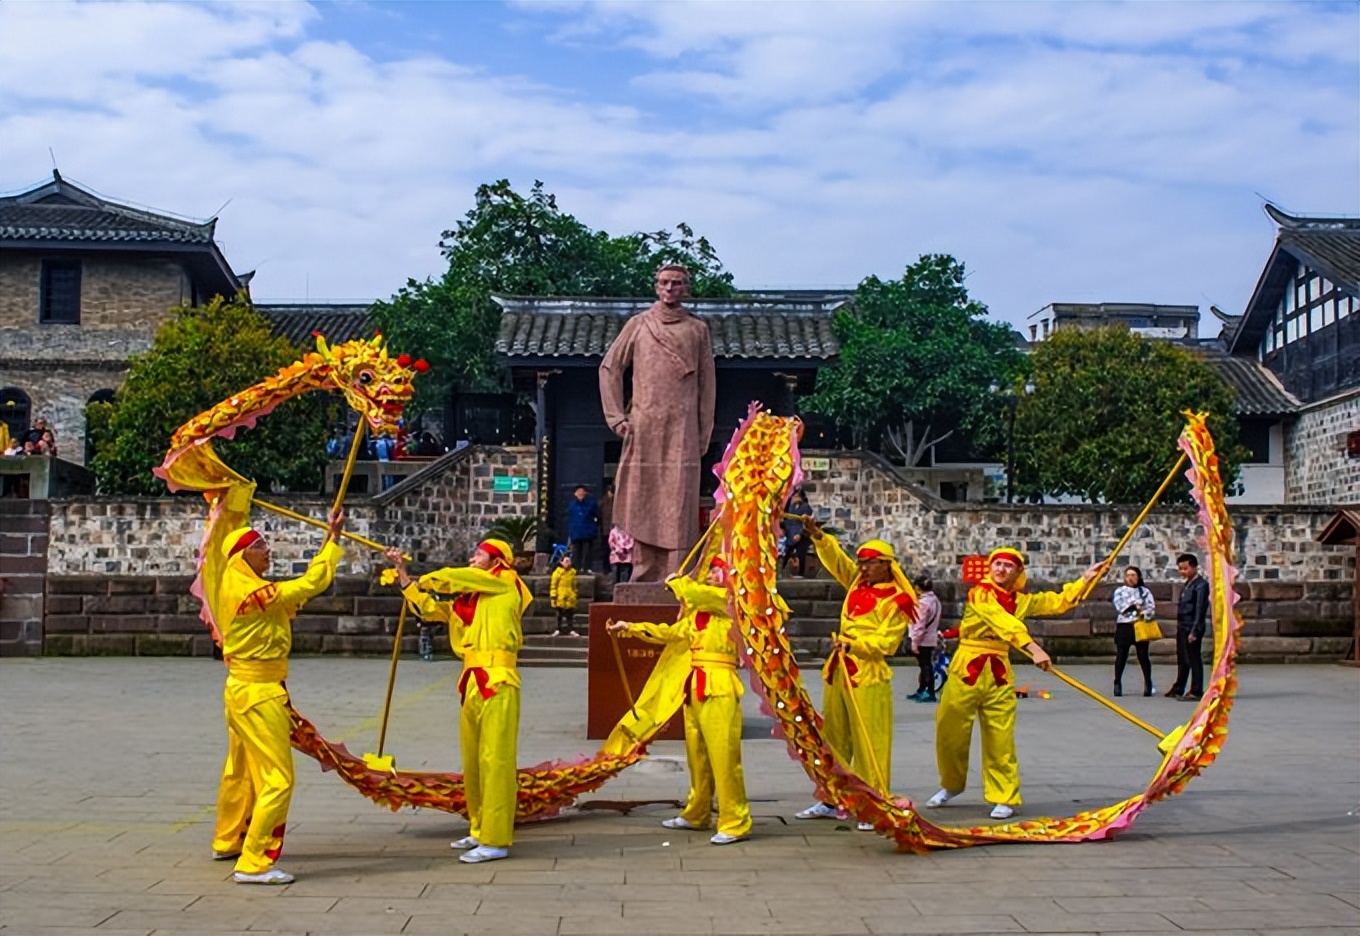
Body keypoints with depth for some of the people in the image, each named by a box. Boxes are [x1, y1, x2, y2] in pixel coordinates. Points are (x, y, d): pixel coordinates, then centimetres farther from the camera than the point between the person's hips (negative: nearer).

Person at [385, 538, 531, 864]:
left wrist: (421, 581, 15)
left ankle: (496, 841, -6)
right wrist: (402, 573, 18)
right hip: (473, 682, 8)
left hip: (497, 681, -8)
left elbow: (452, 577, -2)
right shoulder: (467, 599, 19)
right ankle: (480, 830, 24)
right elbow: (428, 607, 21)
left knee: (495, 760, -8)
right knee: (472, 762, 13)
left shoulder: (507, 583, 0)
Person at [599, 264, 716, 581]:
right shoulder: (638, 325, 10)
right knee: (642, 502, -1)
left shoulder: (698, 330, 11)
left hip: (682, 430, 0)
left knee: (678, 504, -5)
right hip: (644, 426, 0)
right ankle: (644, 573, 5)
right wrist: (617, 417, 1)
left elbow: (706, 384, 11)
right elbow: (609, 368, 10)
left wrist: (704, 434, 6)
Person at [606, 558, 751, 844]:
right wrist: (630, 627, 25)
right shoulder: (699, 611, 20)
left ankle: (736, 823, -4)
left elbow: (692, 592, -16)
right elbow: (670, 632, 27)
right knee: (697, 755, 15)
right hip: (696, 686, 8)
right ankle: (695, 815, 26)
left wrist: (674, 581, 5)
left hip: (720, 687, -8)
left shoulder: (730, 600, -5)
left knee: (724, 756, -8)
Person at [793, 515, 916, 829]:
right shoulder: (857, 582, 12)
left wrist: (853, 644, -26)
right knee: (833, 738, 12)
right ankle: (830, 799, 20)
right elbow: (836, 559, 14)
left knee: (870, 743, -5)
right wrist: (818, 536, -1)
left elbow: (885, 641, -15)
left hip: (868, 676, -7)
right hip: (839, 670, 8)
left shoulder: (897, 601, -8)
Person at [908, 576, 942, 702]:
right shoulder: (935, 600, 10)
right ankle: (921, 691, 23)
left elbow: (920, 624, -19)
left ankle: (930, 693, -4)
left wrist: (914, 641, -16)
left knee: (925, 666, -5)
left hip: (922, 640, -9)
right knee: (926, 665, 14)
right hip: (931, 638, 9)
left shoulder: (923, 602, -18)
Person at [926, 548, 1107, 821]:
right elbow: (1003, 622, -22)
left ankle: (1004, 798, 7)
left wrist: (1086, 579, 10)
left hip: (999, 673, 3)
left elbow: (1059, 602, 18)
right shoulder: (980, 592, -8)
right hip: (967, 668, -3)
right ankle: (951, 786, 26)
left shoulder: (1021, 600, 12)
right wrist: (1034, 649, -32)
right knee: (950, 731, 4)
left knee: (1000, 739, -2)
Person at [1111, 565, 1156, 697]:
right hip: (1124, 626, 0)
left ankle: (1148, 684, 4)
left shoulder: (1144, 591, 9)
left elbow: (1152, 608, 0)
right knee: (1121, 656, -2)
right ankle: (1117, 684, 4)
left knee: (1143, 656, 1)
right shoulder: (1119, 591, 8)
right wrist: (1138, 606, -9)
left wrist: (1143, 615, -17)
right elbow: (1121, 607, -7)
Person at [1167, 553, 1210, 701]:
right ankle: (1178, 689, 27)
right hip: (1182, 628, 9)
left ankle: (1196, 692, 2)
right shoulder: (1188, 584, 15)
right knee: (1182, 660, 17)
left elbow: (1200, 609, -18)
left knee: (1194, 659, -3)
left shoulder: (1201, 585, -13)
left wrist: (1194, 631, -21)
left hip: (1192, 628, -9)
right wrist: (1180, 627, 17)